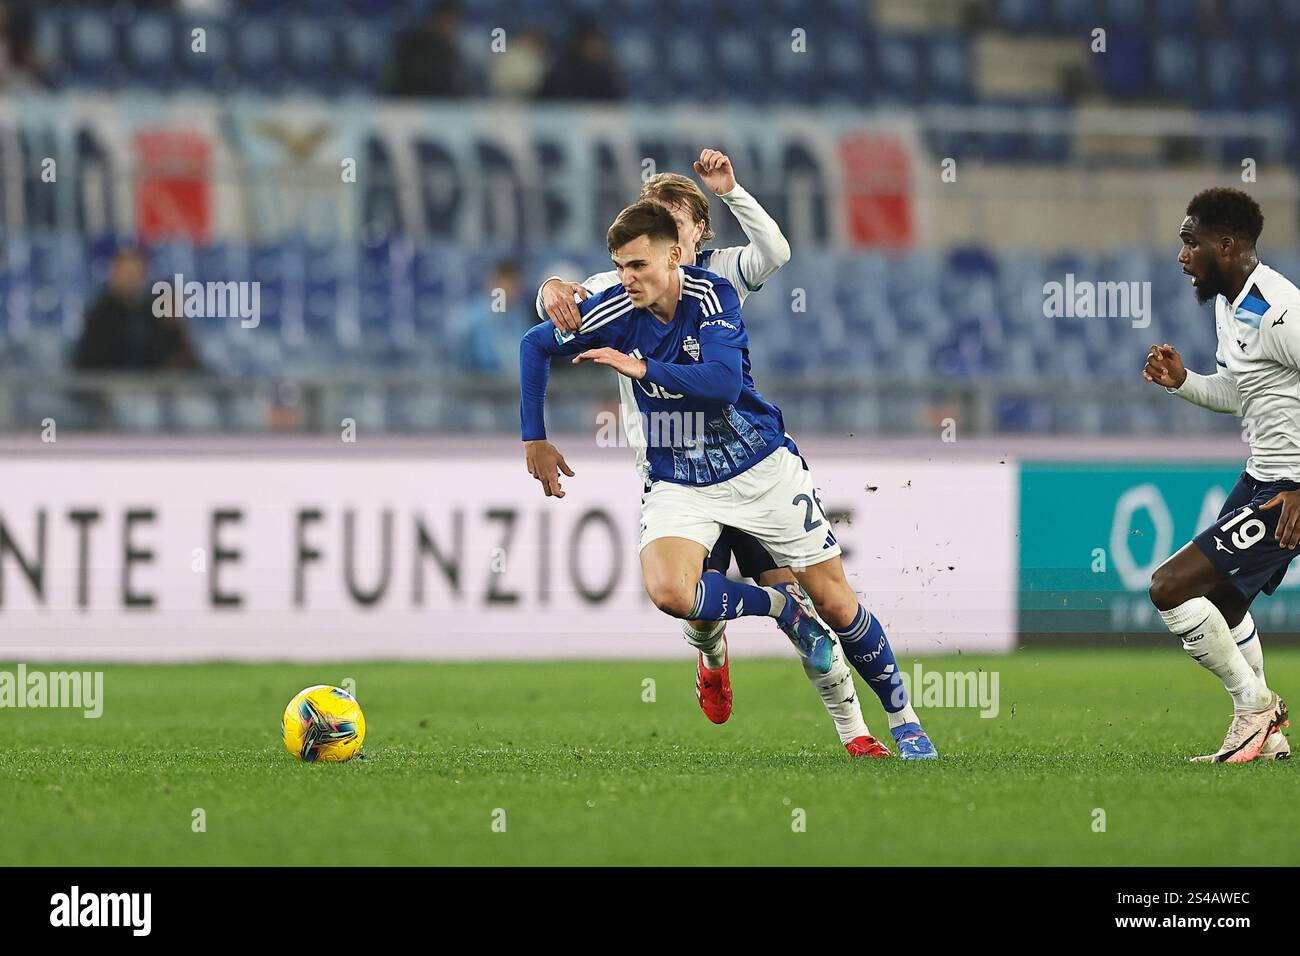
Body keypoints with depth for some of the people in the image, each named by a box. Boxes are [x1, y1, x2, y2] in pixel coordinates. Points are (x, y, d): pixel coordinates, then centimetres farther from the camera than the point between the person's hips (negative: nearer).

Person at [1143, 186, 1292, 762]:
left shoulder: (1276, 313, -23)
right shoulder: (1227, 303, 10)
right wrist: (1182, 382, 4)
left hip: (1285, 492, -11)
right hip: (1260, 477, 11)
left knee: (1170, 588, -14)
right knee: (1222, 602, 25)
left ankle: (1255, 703, 0)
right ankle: (1265, 737, 33)